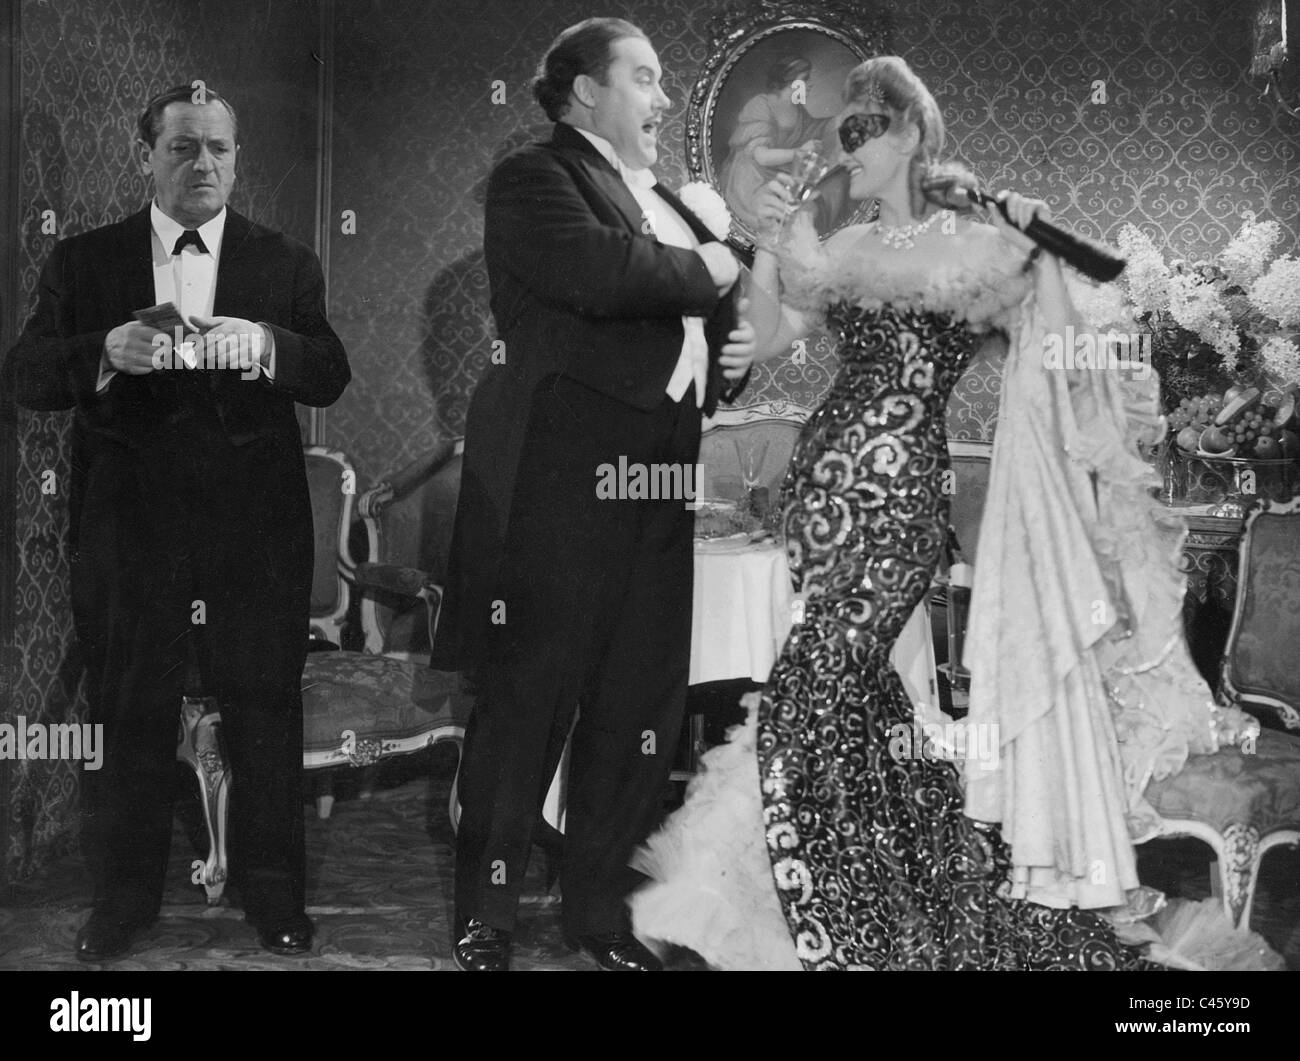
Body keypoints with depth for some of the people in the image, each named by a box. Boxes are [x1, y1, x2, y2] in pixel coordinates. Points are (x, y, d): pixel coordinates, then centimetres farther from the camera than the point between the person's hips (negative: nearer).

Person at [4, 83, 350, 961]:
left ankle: (274, 894, 19)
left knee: (266, 712, 5)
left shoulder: (287, 265, 7)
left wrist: (265, 345, -23)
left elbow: (331, 377, -3)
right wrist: (106, 353, -21)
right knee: (127, 715, 8)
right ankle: (123, 898, 21)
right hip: (129, 523, 0)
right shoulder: (83, 262, 7)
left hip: (256, 530, 0)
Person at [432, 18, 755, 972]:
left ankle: (600, 908, 19)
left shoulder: (668, 205, 24)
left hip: (658, 480, 8)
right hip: (564, 474, -8)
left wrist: (731, 354, 12)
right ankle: (485, 917, 8)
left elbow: (694, 324, 34)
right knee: (530, 700, -3)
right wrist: (703, 272, -7)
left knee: (643, 707, 8)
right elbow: (595, 271, -21)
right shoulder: (535, 179, -2)